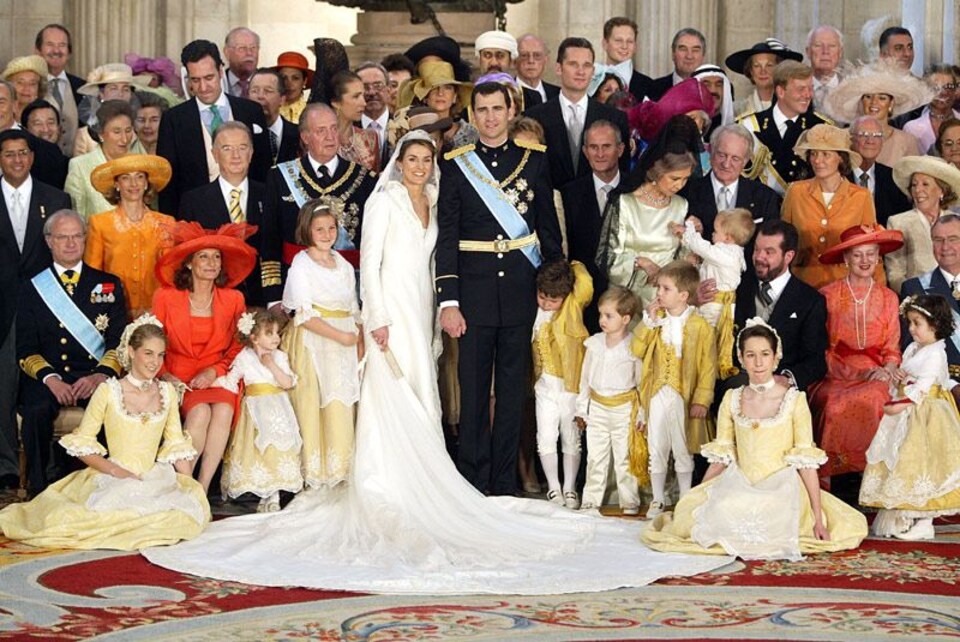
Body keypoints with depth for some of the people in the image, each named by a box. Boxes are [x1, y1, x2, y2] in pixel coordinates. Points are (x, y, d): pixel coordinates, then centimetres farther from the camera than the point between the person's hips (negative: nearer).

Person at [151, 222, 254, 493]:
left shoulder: (233, 299, 7)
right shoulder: (166, 297, 1)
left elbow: (237, 348, 11)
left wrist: (213, 371, -7)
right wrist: (164, 375, -10)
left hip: (217, 376, 2)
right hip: (179, 377, -2)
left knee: (223, 410, -32)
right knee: (200, 412, -33)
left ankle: (202, 488, -29)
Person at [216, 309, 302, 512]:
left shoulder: (280, 357, 4)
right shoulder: (244, 358, 0)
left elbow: (288, 383, -6)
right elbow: (230, 381, 6)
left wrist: (272, 365, -12)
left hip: (277, 412, 1)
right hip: (255, 410, -1)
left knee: (276, 449, -8)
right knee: (256, 449, -6)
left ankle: (273, 497, -4)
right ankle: (266, 496, 4)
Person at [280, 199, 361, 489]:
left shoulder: (344, 266, 15)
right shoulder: (301, 264, -4)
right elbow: (304, 315, -13)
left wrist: (360, 345, 3)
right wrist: (341, 336, -16)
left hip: (343, 346, 5)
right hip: (312, 344, -5)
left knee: (341, 408, 4)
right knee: (312, 405, -5)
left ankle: (338, 470, 12)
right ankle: (313, 475, 1)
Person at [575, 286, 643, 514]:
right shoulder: (594, 343, 3)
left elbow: (641, 383, -3)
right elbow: (585, 378, 10)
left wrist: (641, 415, -4)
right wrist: (581, 409, 10)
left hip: (624, 409, -4)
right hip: (597, 408, 4)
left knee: (624, 458, 4)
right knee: (595, 458, 8)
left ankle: (629, 502, 13)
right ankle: (591, 500, 16)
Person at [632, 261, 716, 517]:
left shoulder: (700, 327, -10)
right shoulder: (657, 320, 3)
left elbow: (708, 368, -8)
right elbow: (637, 351, -2)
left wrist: (701, 400, -12)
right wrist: (647, 322, -11)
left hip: (684, 397, -4)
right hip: (657, 396, 4)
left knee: (683, 451, 8)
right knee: (656, 450, 10)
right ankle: (657, 500, 22)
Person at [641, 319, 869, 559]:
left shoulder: (794, 400, -3)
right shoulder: (732, 400, 7)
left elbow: (806, 462, -5)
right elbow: (720, 459, 11)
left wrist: (818, 518, -9)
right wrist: (692, 503, 8)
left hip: (781, 488, -3)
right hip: (739, 488, 3)